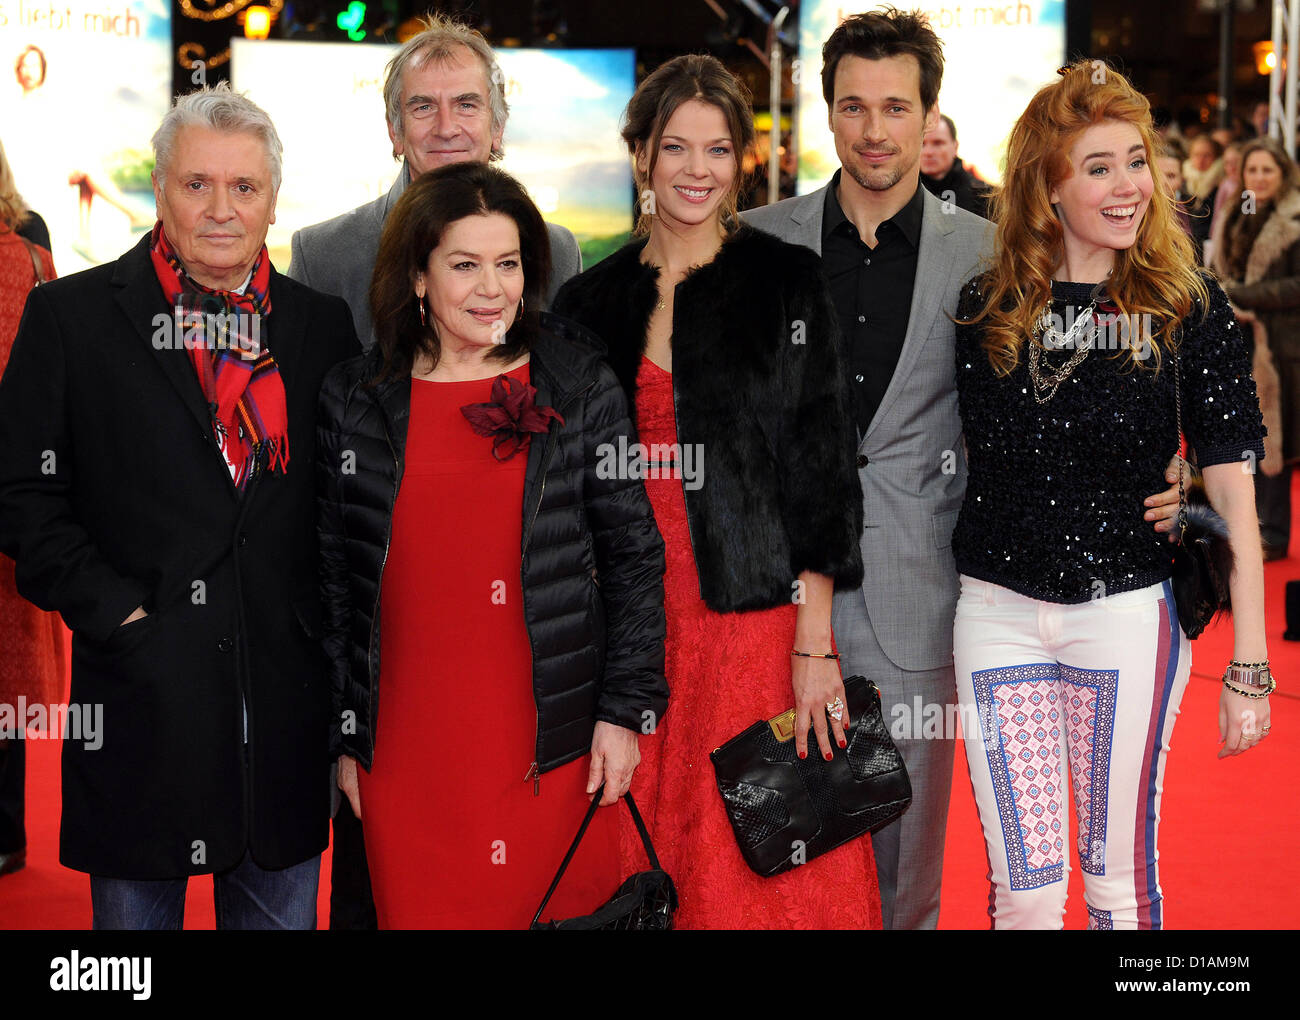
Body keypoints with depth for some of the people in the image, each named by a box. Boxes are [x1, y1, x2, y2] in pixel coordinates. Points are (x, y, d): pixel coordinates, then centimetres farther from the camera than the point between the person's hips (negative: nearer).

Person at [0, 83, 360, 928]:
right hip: (141, 692, -2)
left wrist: (332, 631, 1)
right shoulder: (70, 316, 1)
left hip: (287, 699, 3)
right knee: (135, 906, 9)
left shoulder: (324, 326, 9)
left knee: (281, 908, 13)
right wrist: (118, 614, -11)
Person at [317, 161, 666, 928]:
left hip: (555, 745, -1)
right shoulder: (354, 399, 4)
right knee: (421, 912, 6)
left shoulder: (580, 386, 2)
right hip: (407, 752, 1)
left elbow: (634, 556, 3)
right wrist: (344, 736, 7)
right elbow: (337, 577, 8)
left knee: (564, 904, 4)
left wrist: (624, 710, -2)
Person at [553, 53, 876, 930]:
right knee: (633, 872, 6)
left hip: (752, 619, -3)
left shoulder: (786, 282, 1)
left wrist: (813, 645, -10)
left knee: (761, 872, -1)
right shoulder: (590, 301, 10)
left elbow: (821, 468, -3)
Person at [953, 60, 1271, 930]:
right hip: (1000, 615, 1)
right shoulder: (986, 309, 2)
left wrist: (1248, 665, -7)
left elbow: (1233, 491, -5)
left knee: (1119, 873, 10)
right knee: (1024, 886, 4)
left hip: (1130, 614, -1)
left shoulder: (1189, 310, -4)